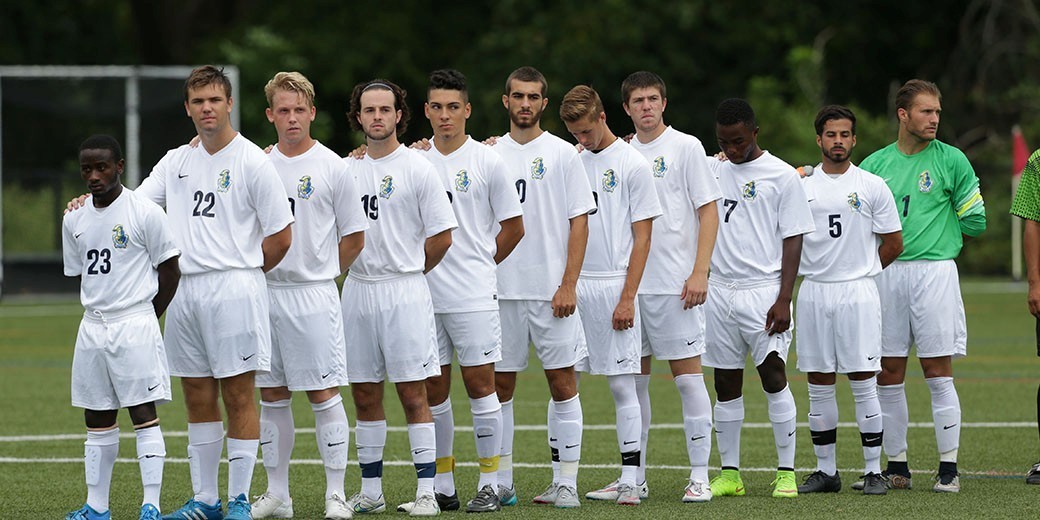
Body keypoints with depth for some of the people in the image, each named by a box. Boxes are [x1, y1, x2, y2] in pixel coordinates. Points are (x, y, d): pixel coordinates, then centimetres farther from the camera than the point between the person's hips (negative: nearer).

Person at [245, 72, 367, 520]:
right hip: (264, 293, 4)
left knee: (324, 394, -5)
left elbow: (354, 237, 2)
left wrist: (319, 273, 2)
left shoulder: (332, 167, -2)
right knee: (271, 396, 7)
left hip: (314, 296, -4)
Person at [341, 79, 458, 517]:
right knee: (364, 394, 7)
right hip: (356, 291, 5)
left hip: (404, 292, -5)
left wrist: (407, 272, 4)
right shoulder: (348, 170, 10)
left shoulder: (417, 168, -4)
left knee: (413, 394, -5)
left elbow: (441, 235, -4)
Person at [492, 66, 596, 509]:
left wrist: (568, 285, -10)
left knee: (562, 382, -2)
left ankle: (565, 483, 1)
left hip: (551, 290, -3)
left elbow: (579, 222, -2)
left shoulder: (562, 153, 1)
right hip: (501, 290, 3)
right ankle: (501, 483, 11)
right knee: (499, 385, 4)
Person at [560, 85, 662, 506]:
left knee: (622, 385, -2)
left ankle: (629, 480, 1)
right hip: (571, 285, 5)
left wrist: (627, 298, -10)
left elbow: (642, 237, -4)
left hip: (613, 286, -5)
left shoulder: (632, 164, -3)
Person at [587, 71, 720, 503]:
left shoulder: (685, 147, -2)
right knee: (633, 380, 7)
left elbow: (708, 211, -5)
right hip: (628, 284, 5)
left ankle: (699, 476, -1)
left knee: (687, 374, -4)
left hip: (676, 284, -5)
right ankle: (634, 478, 12)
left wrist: (699, 272, -13)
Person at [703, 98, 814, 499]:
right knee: (725, 384, 6)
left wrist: (783, 300, -11)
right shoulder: (711, 171, 10)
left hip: (764, 290, -4)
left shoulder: (782, 176, -2)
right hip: (720, 292, 4)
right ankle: (730, 474, 11)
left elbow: (793, 240, -3)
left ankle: (787, 472, -5)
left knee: (774, 376, -10)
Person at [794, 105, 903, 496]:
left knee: (864, 385, -4)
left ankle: (873, 471, 0)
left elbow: (893, 244, 7)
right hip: (813, 293, 3)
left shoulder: (872, 187, 2)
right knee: (819, 386, 6)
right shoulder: (801, 185, 7)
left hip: (858, 292, -3)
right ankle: (826, 471, 12)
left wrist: (860, 271, 8)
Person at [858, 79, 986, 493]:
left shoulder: (951, 160, 3)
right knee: (888, 374, 4)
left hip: (935, 269, -3)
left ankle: (949, 468, 0)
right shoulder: (875, 164, 10)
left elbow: (975, 221, 5)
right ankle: (896, 466, 12)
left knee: (938, 373, -4)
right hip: (885, 271, 3)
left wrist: (936, 230, 6)